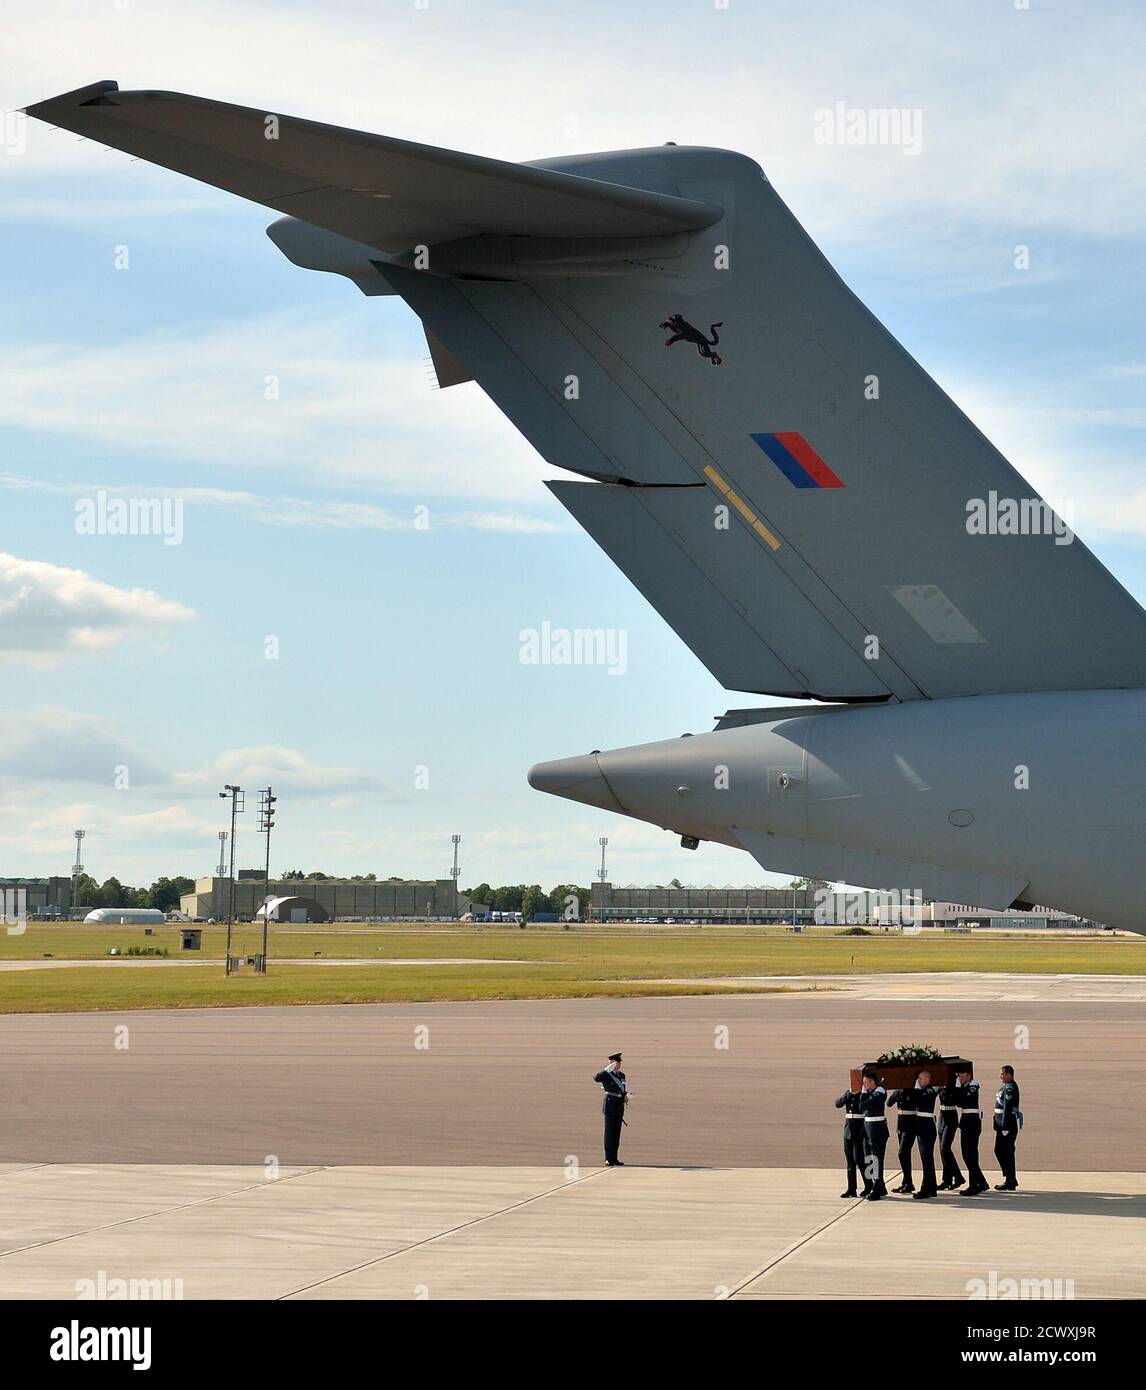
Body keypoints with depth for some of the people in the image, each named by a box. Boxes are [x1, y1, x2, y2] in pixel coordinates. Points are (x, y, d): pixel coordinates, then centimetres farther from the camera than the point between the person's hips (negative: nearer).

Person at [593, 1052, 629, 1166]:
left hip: (619, 1105, 7)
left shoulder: (621, 1075, 16)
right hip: (610, 1104, -7)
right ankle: (609, 1159, -2)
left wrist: (626, 1096, 5)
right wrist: (607, 1069, -32)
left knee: (617, 1133, 9)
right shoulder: (606, 1075, -7)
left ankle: (614, 1159, 14)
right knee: (609, 1132, -4)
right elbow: (596, 1078, -28)